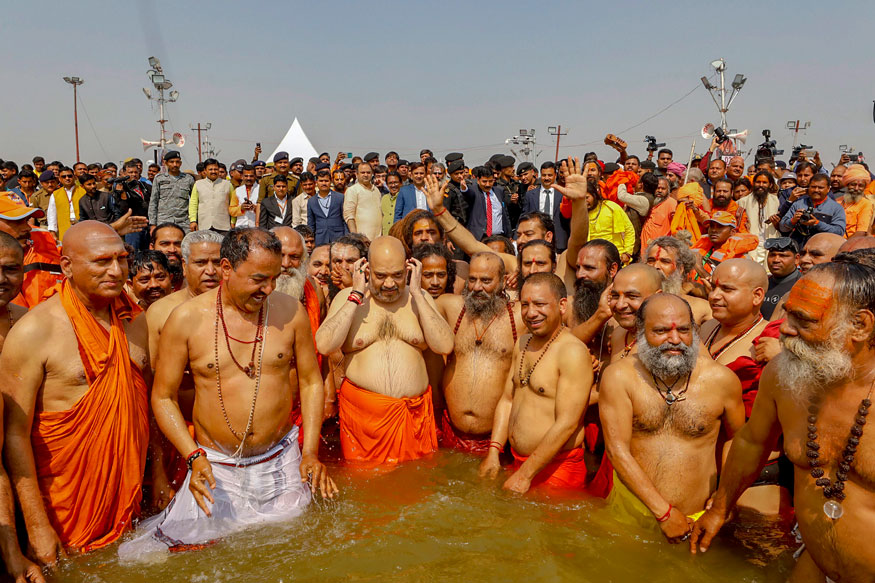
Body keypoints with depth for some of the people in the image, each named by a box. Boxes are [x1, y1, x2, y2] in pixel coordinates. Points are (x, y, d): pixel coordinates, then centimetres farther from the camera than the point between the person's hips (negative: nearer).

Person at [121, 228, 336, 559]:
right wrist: (194, 456, -15)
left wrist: (311, 453, -3)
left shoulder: (290, 311, -4)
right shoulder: (186, 319, -9)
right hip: (216, 467, -2)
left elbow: (311, 382, 4)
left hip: (281, 463, 2)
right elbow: (163, 397, -3)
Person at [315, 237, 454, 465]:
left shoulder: (419, 298, 6)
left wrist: (417, 293, -9)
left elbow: (445, 346, -8)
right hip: (362, 412, -1)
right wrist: (356, 296, -12)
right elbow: (324, 346, -13)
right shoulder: (347, 297, 3)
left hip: (413, 412, 1)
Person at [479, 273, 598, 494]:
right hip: (518, 461, 7)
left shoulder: (573, 352, -18)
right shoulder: (522, 343, 8)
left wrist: (524, 475, -20)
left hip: (556, 469, -7)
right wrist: (493, 453, 2)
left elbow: (566, 424, -23)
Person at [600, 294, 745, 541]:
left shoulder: (721, 379, -6)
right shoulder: (619, 376, -10)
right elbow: (617, 450, -13)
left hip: (695, 520, 1)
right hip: (630, 516, 0)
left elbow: (737, 440, 11)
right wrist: (664, 511, -16)